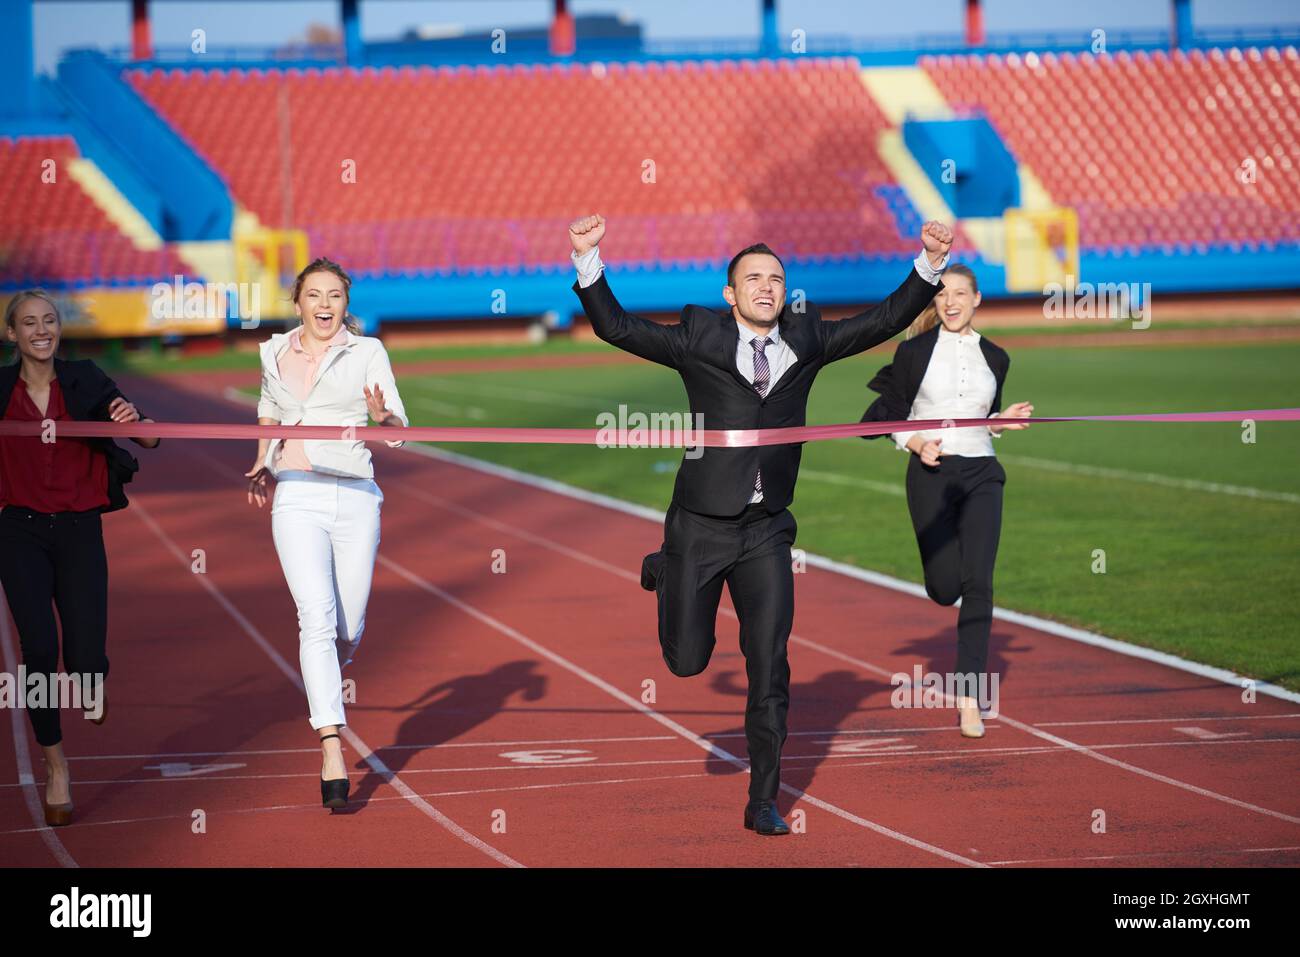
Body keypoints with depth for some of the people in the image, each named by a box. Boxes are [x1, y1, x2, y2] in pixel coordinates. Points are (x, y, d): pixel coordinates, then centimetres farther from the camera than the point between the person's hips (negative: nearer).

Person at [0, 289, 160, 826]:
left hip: (80, 530, 0)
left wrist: (133, 420, -27)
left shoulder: (84, 380, -2)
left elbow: (149, 441, -6)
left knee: (86, 657, -8)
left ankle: (89, 683, 32)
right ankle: (56, 767, 3)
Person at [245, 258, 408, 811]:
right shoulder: (275, 354, 12)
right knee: (318, 617, -17)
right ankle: (332, 753, -24)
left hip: (355, 499, 0)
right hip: (297, 500, 0)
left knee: (347, 629, 3)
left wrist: (382, 416, -24)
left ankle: (323, 689, 40)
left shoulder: (367, 352, 4)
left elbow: (400, 432, -2)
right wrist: (260, 465, 16)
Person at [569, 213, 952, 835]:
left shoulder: (806, 339, 5)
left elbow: (885, 321, 6)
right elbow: (616, 327, -6)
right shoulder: (699, 338, -4)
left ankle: (763, 802, 7)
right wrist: (588, 259, -18)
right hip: (701, 526, -2)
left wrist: (931, 265, -6)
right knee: (687, 661, 8)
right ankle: (665, 572, 41)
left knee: (769, 671, -1)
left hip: (766, 532, 2)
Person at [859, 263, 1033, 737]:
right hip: (931, 474, -2)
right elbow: (888, 414, 4)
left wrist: (1002, 422, 1)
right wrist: (914, 443, -14)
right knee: (945, 588, -5)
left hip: (981, 474, 2)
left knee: (978, 584, -11)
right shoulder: (914, 352, 0)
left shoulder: (994, 358, 10)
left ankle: (970, 698, -9)